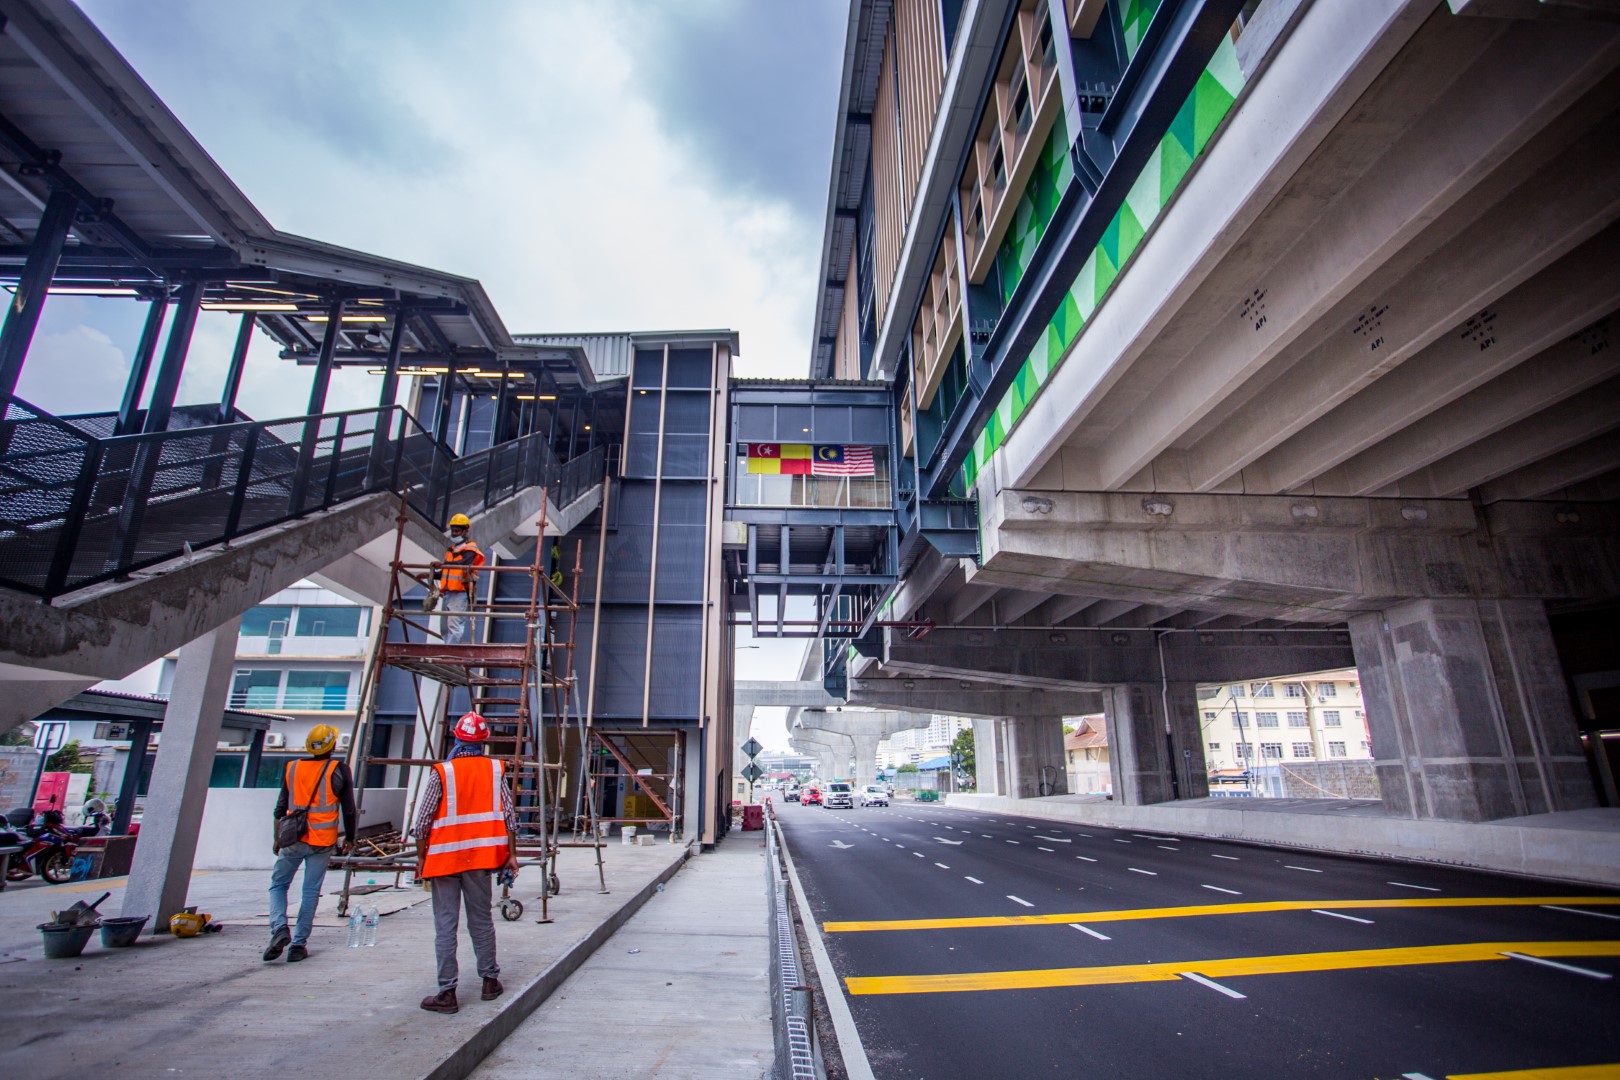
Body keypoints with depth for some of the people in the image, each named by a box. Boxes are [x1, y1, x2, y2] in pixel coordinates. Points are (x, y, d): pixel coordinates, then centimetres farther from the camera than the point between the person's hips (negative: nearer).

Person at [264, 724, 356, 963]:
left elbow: (281, 807, 8)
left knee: (278, 885, 17)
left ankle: (280, 929, -2)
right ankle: (298, 944, 9)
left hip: (293, 838, 1)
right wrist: (349, 838, 11)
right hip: (322, 842, -1)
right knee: (311, 892, 7)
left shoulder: (292, 768, 3)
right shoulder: (339, 770, -4)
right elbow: (349, 810, -1)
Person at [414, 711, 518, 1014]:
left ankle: (447, 993, 6)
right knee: (481, 921, 14)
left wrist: (421, 858, 7)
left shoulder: (441, 772, -7)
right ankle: (490, 981, 23)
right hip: (480, 856, 2)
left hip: (444, 858, -2)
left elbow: (423, 821, -5)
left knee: (445, 926, 4)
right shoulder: (496, 770, 0)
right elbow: (509, 816, -1)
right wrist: (511, 854, 6)